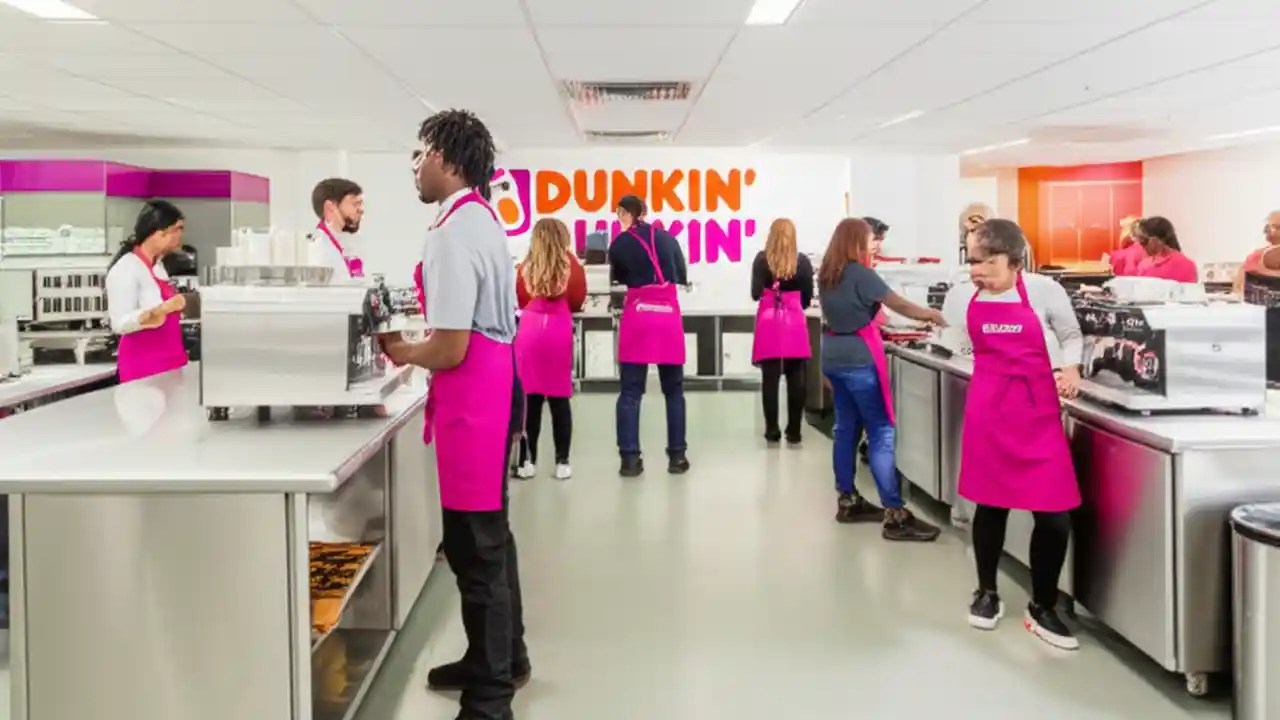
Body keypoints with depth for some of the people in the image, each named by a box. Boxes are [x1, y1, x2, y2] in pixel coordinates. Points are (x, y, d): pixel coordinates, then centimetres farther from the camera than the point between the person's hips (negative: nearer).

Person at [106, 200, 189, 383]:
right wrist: (163, 309, -31)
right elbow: (120, 323, -22)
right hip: (143, 367, -8)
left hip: (168, 363, 8)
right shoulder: (126, 268, -13)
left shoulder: (157, 266, 13)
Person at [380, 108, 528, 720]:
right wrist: (415, 348, 16)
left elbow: (450, 348, -21)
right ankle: (501, 658, 37)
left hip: (472, 394, -10)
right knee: (488, 534, 21)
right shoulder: (481, 218, 13)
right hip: (494, 381, 10)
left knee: (473, 545, -2)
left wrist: (403, 353, -3)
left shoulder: (453, 232, -19)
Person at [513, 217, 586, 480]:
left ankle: (528, 461, 9)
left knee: (530, 397, 6)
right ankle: (562, 462, 6)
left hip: (530, 328, 1)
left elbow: (519, 301, 15)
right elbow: (577, 302, 9)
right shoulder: (571, 265, 1)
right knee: (559, 398, 4)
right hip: (559, 329, -1)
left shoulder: (525, 267, 6)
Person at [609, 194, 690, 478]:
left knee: (630, 392, 2)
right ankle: (677, 456, 11)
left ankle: (630, 459, -3)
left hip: (636, 318, -2)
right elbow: (682, 277, 18)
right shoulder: (667, 238, 10)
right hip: (668, 317, 2)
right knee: (673, 390, 11)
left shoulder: (619, 244, 2)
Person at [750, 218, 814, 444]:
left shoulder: (762, 259, -3)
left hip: (768, 323, -1)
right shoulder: (803, 262, 0)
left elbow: (755, 294, -6)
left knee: (770, 378, 2)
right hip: (795, 323, 1)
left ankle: (772, 431, 3)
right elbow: (807, 298, 4)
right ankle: (794, 431, 7)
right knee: (796, 379, 6)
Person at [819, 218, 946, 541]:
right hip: (858, 359, -9)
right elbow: (898, 304, -10)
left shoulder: (827, 274, 11)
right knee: (881, 433, -8)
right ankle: (894, 515, -10)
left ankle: (847, 501, 20)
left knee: (846, 428, 14)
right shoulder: (860, 273, -13)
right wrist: (931, 315, 4)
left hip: (834, 357, 9)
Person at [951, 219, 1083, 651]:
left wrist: (1071, 369, -10)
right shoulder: (968, 300, 1)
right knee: (990, 504, 10)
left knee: (1055, 514, -4)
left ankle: (1043, 609, 14)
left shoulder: (1044, 291, -8)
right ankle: (987, 593, 31)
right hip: (988, 411, 2)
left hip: (1038, 411, -2)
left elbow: (1071, 335, 6)